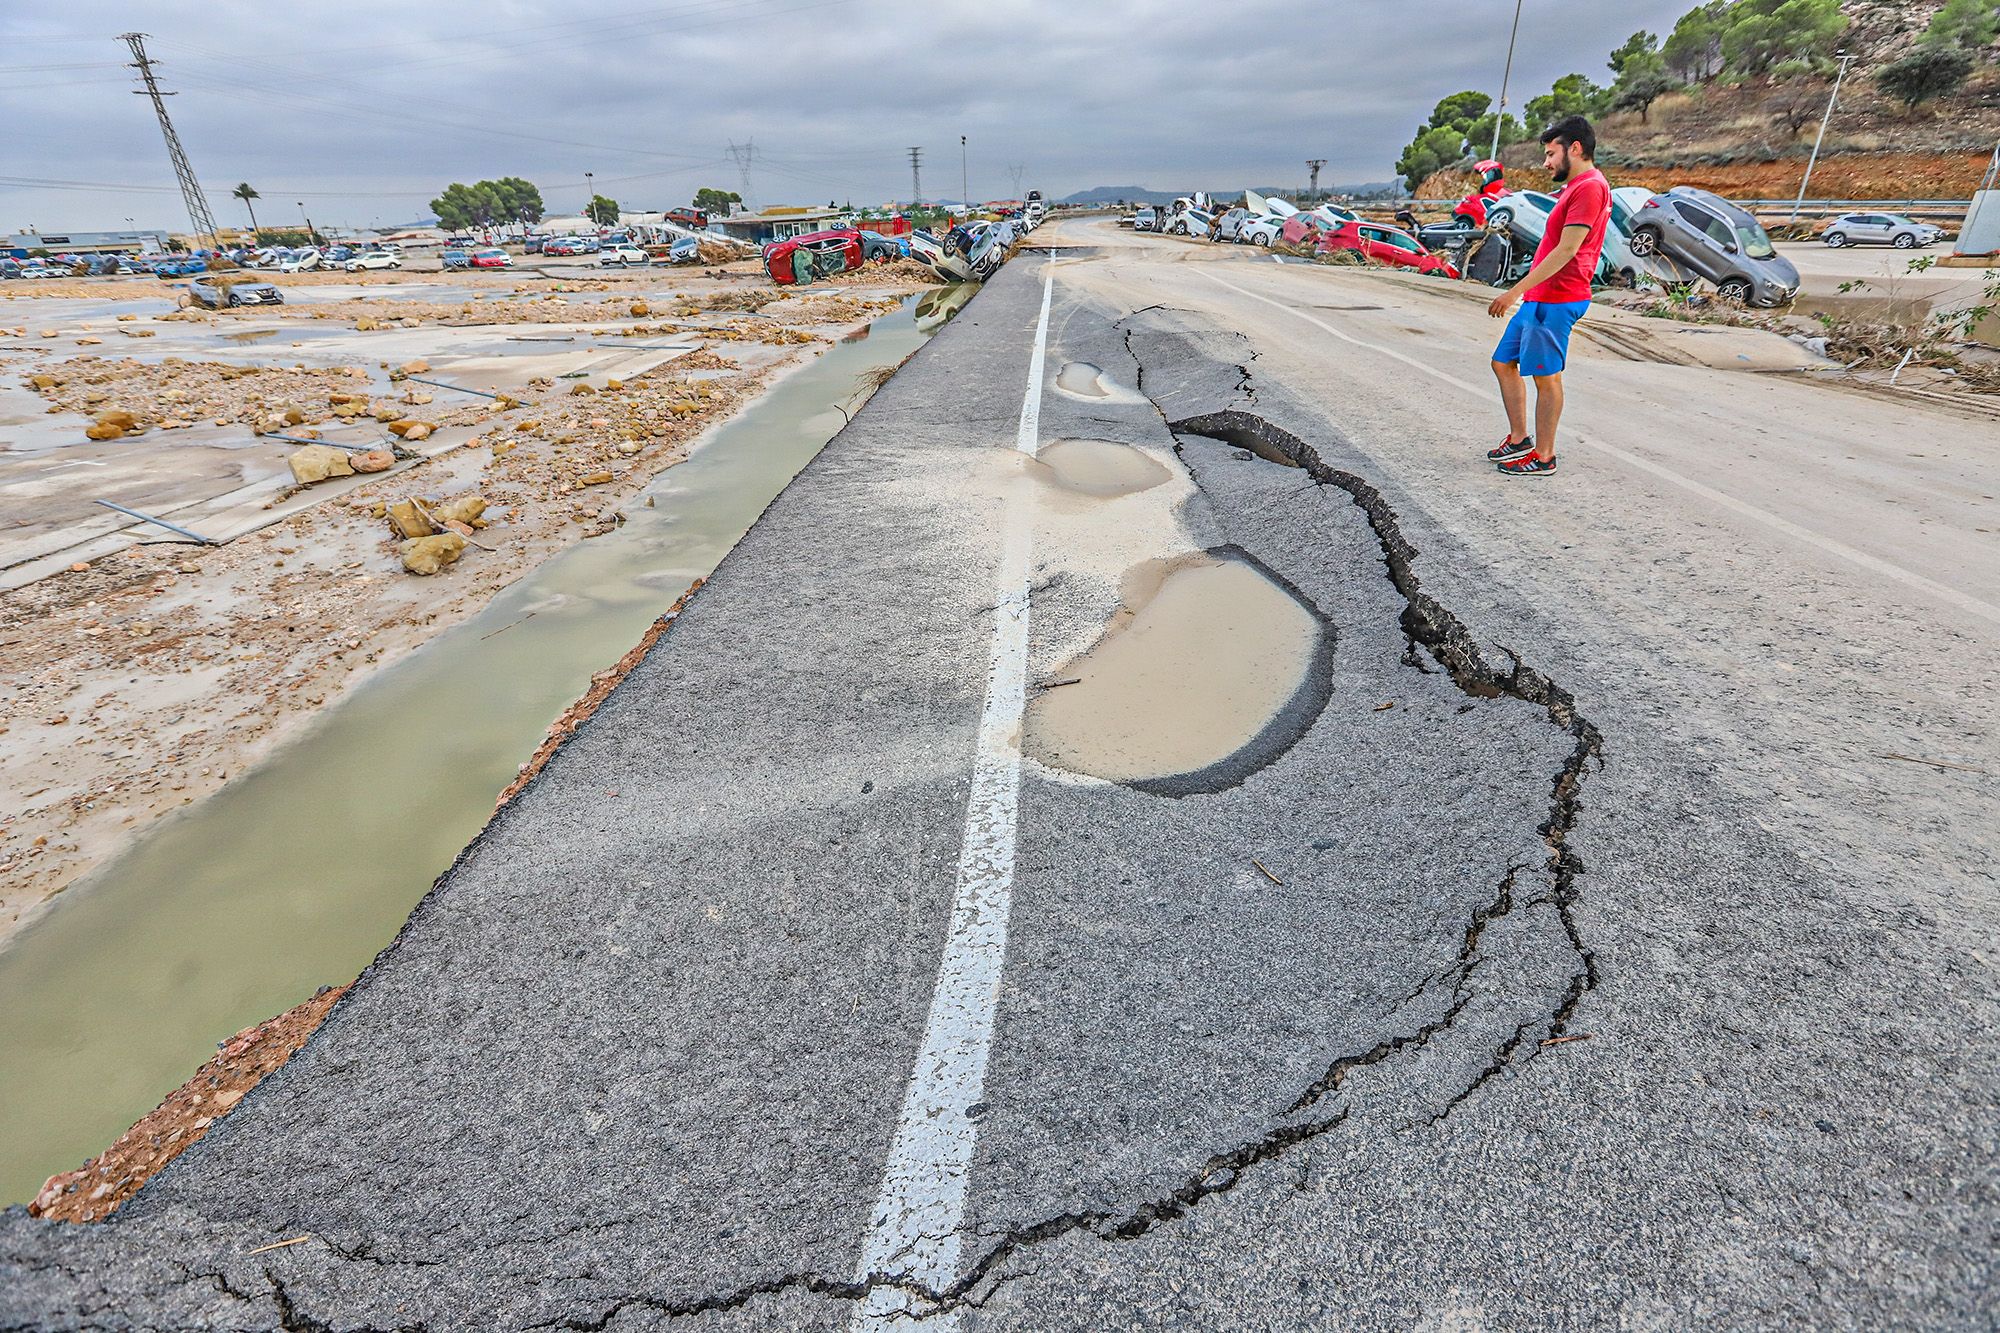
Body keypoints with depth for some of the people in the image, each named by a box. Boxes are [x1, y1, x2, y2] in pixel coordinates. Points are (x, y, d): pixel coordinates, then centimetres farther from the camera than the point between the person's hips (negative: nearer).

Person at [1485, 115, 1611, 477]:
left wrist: (1516, 291, -23)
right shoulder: (1577, 186, 19)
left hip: (1556, 300, -10)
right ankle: (1520, 439, 21)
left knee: (1546, 376, -4)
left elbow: (1566, 250, -21)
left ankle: (1543, 457, 4)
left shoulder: (1590, 187, -13)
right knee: (1503, 362, 13)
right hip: (1539, 298, 10)